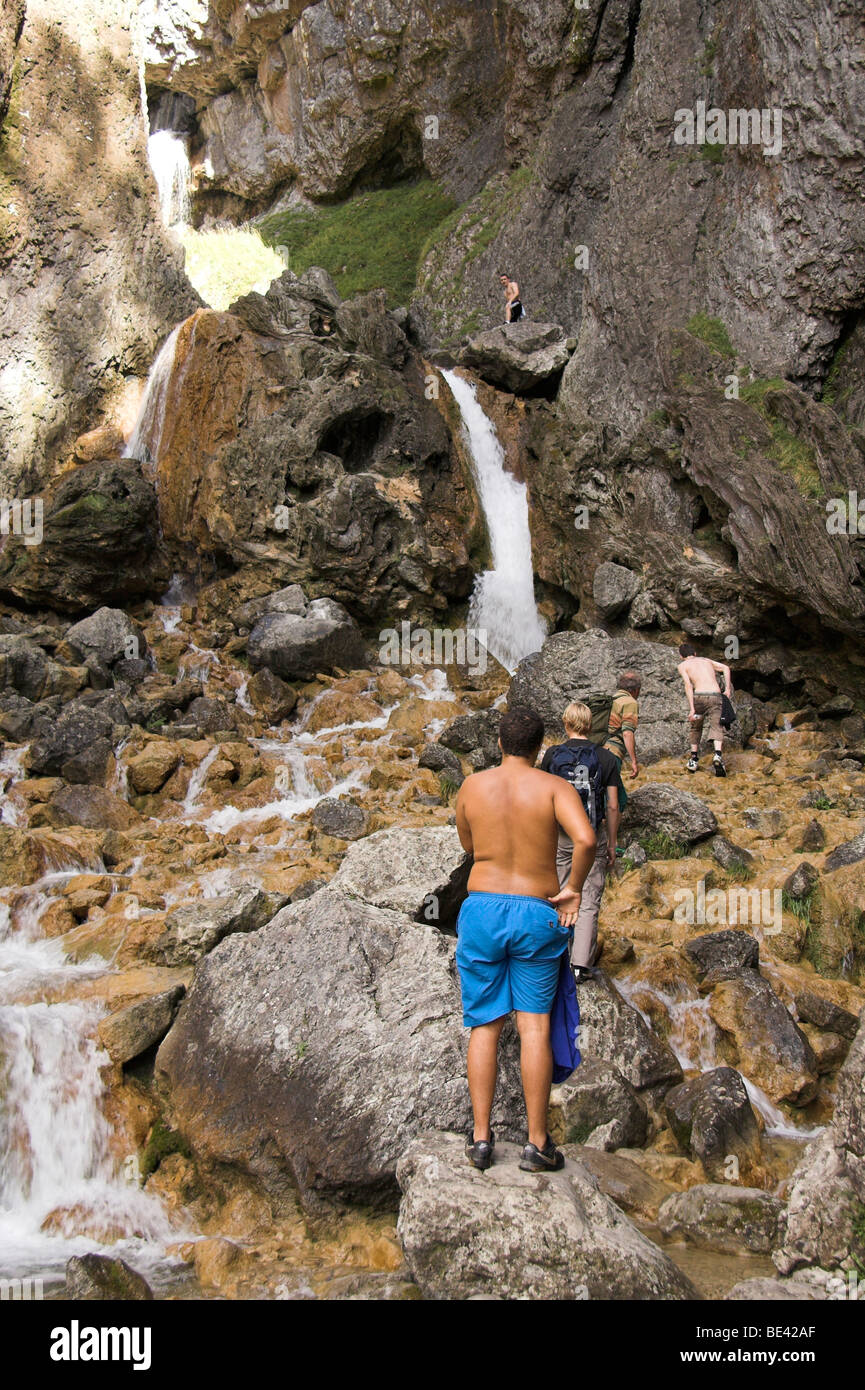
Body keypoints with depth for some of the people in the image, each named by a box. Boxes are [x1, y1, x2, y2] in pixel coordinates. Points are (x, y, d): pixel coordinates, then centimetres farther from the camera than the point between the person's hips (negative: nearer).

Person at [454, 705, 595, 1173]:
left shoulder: (472, 786, 3)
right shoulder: (554, 787, -5)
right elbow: (586, 839, -22)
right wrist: (573, 887, -9)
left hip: (482, 908, 2)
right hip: (537, 913, -2)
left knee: (485, 1025, 9)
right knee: (534, 1025, 3)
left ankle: (480, 1138, 9)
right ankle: (537, 1144, 6)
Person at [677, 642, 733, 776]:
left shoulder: (682, 665, 14)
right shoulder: (706, 660, 27)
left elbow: (688, 684, -3)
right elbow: (725, 668, 14)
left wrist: (692, 708, -9)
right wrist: (728, 690, 12)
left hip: (699, 696, -1)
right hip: (715, 696, 1)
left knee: (695, 728, 21)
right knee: (717, 728, -8)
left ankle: (694, 760, 26)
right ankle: (718, 755, -34)